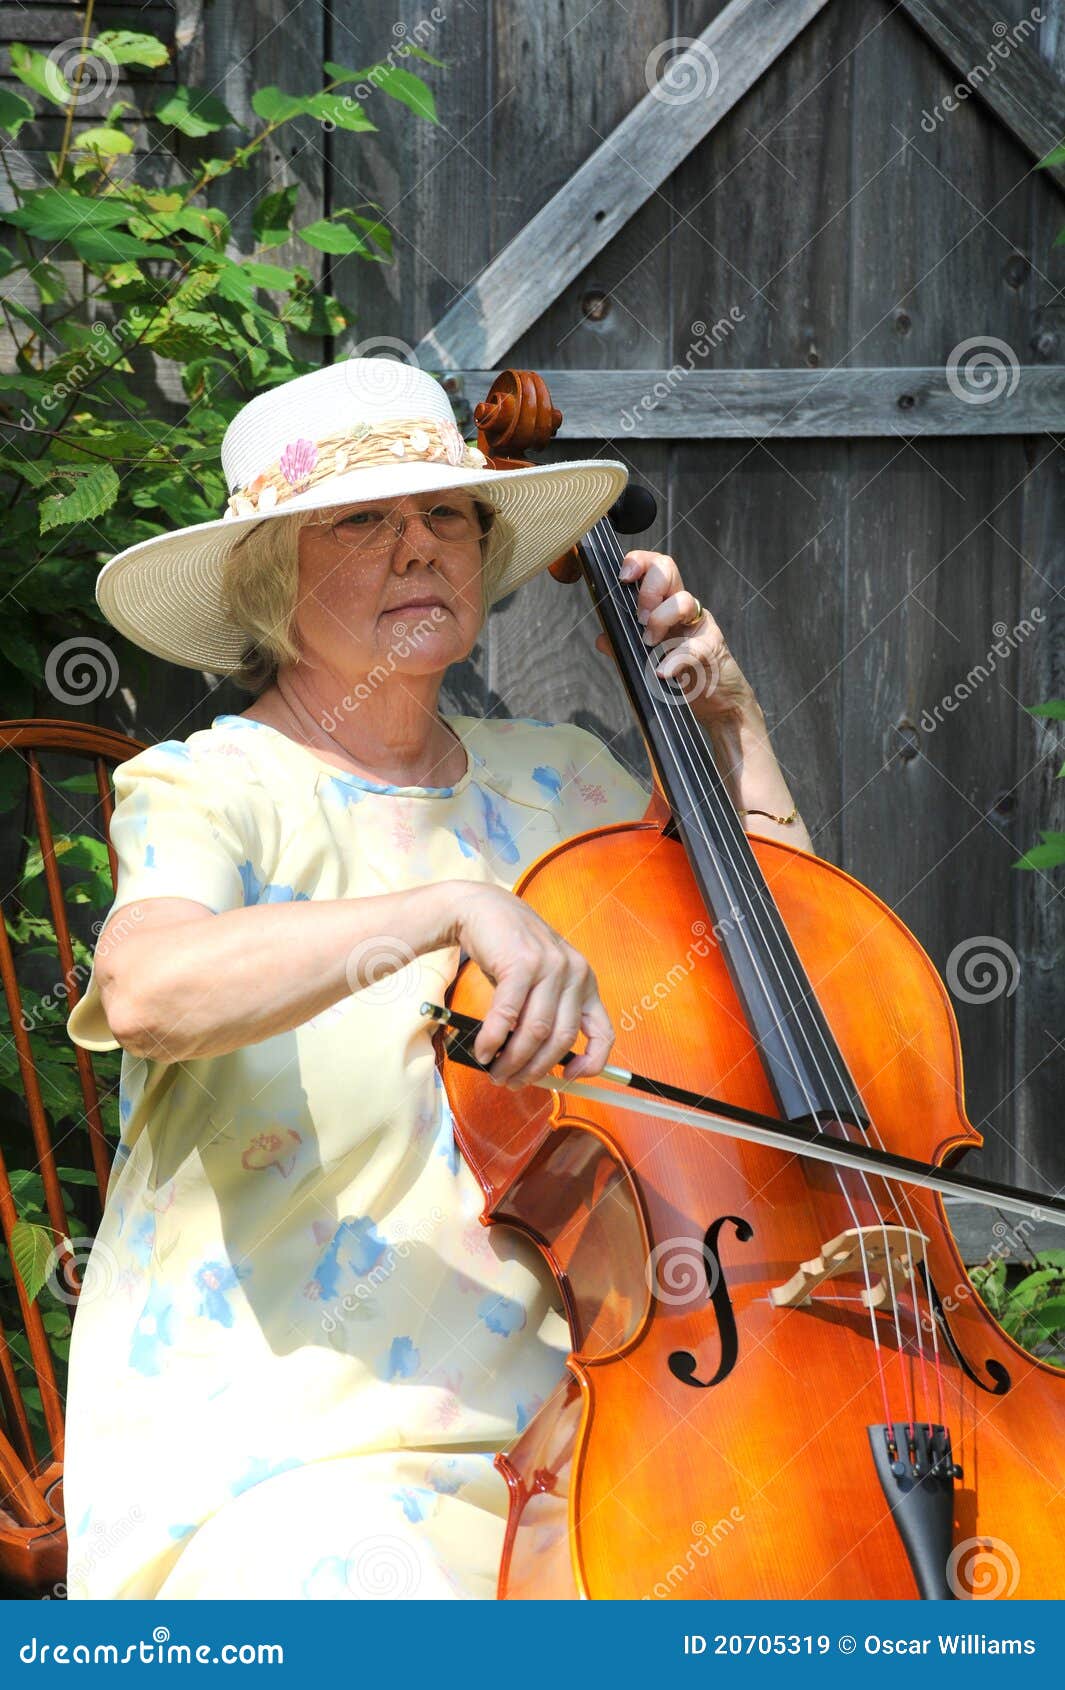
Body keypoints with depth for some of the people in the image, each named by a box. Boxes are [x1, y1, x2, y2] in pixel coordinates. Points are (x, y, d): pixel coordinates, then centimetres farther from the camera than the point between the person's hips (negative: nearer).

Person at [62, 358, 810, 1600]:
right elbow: (146, 990, -27)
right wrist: (454, 907, -36)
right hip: (286, 1456, -5)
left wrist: (726, 715, 14)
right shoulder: (204, 793, -4)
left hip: (559, 1421, 5)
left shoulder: (557, 778, 14)